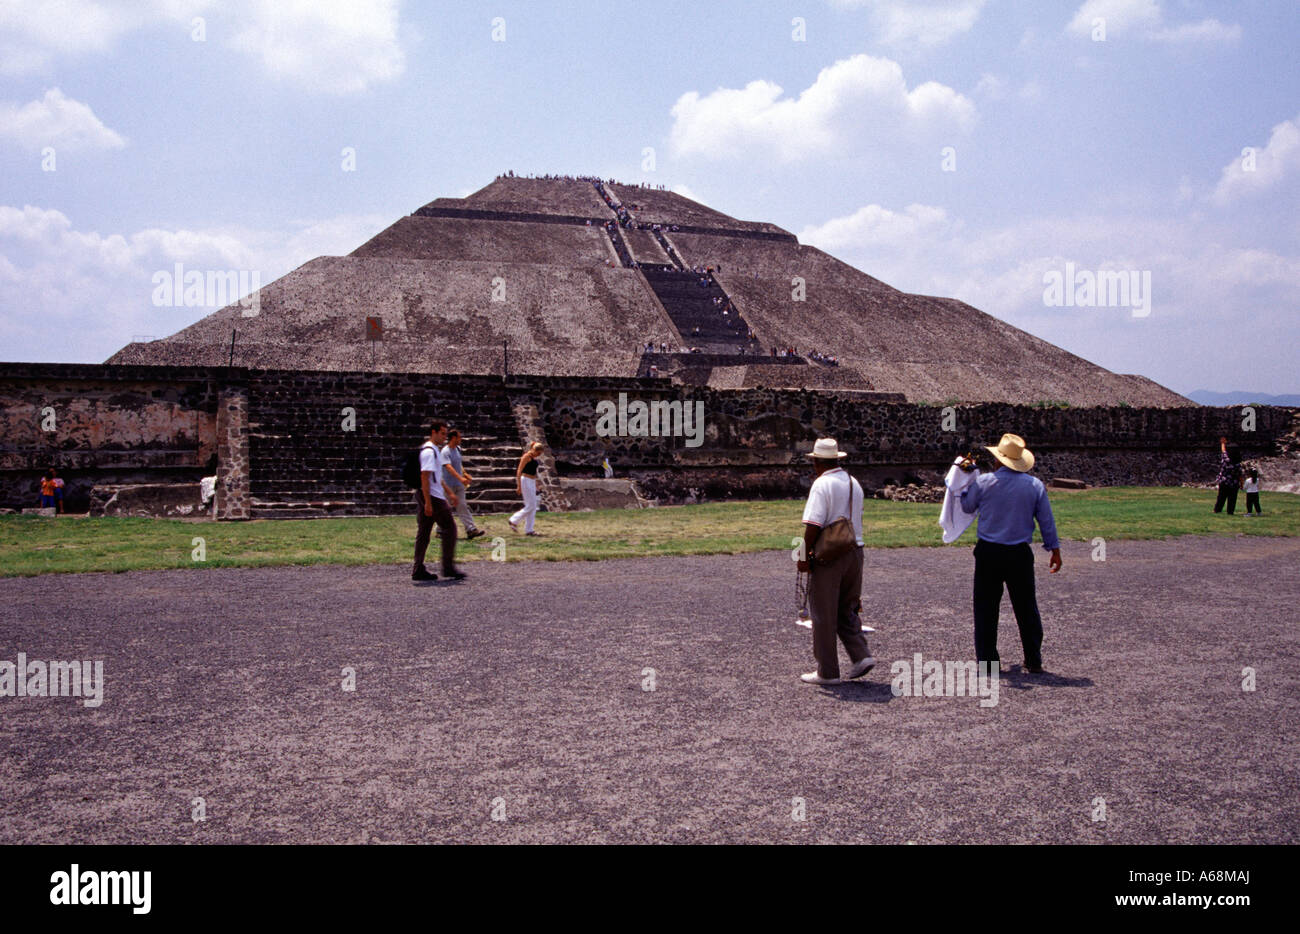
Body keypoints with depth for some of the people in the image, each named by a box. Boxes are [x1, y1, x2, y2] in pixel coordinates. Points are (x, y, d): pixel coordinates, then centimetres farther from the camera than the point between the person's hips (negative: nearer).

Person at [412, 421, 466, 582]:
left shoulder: (433, 450, 19)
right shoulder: (429, 452, -14)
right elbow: (425, 477, -20)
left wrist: (449, 492, 26)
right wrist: (428, 503, -23)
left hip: (423, 496, 10)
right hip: (432, 497, -10)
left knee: (423, 532, 8)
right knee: (449, 528, -3)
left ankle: (418, 570, 9)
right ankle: (448, 567, -1)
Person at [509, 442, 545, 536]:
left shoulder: (534, 457, 13)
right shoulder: (527, 456, -12)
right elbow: (519, 471, -15)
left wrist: (536, 484, 23)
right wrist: (519, 486, -19)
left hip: (532, 481, 9)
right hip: (525, 480, -9)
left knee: (533, 507, 6)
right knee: (530, 506, -10)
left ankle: (529, 530, 9)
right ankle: (513, 520, 3)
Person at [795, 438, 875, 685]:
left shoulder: (821, 484, -14)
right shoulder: (854, 484, 11)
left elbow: (813, 525, -21)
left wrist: (805, 556, -14)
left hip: (828, 556, -7)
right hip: (855, 551, 7)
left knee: (824, 615, 3)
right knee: (846, 610, 19)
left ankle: (827, 671, 9)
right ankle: (861, 656, 6)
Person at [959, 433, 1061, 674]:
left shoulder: (983, 482, -7)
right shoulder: (1035, 485, -1)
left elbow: (967, 506, 10)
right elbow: (1047, 521, 5)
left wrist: (972, 475, 21)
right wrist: (1055, 551, 15)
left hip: (988, 552, -1)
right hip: (1020, 554, 2)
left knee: (986, 608, 7)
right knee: (1026, 607, 11)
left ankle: (987, 661, 8)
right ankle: (1034, 661, 17)